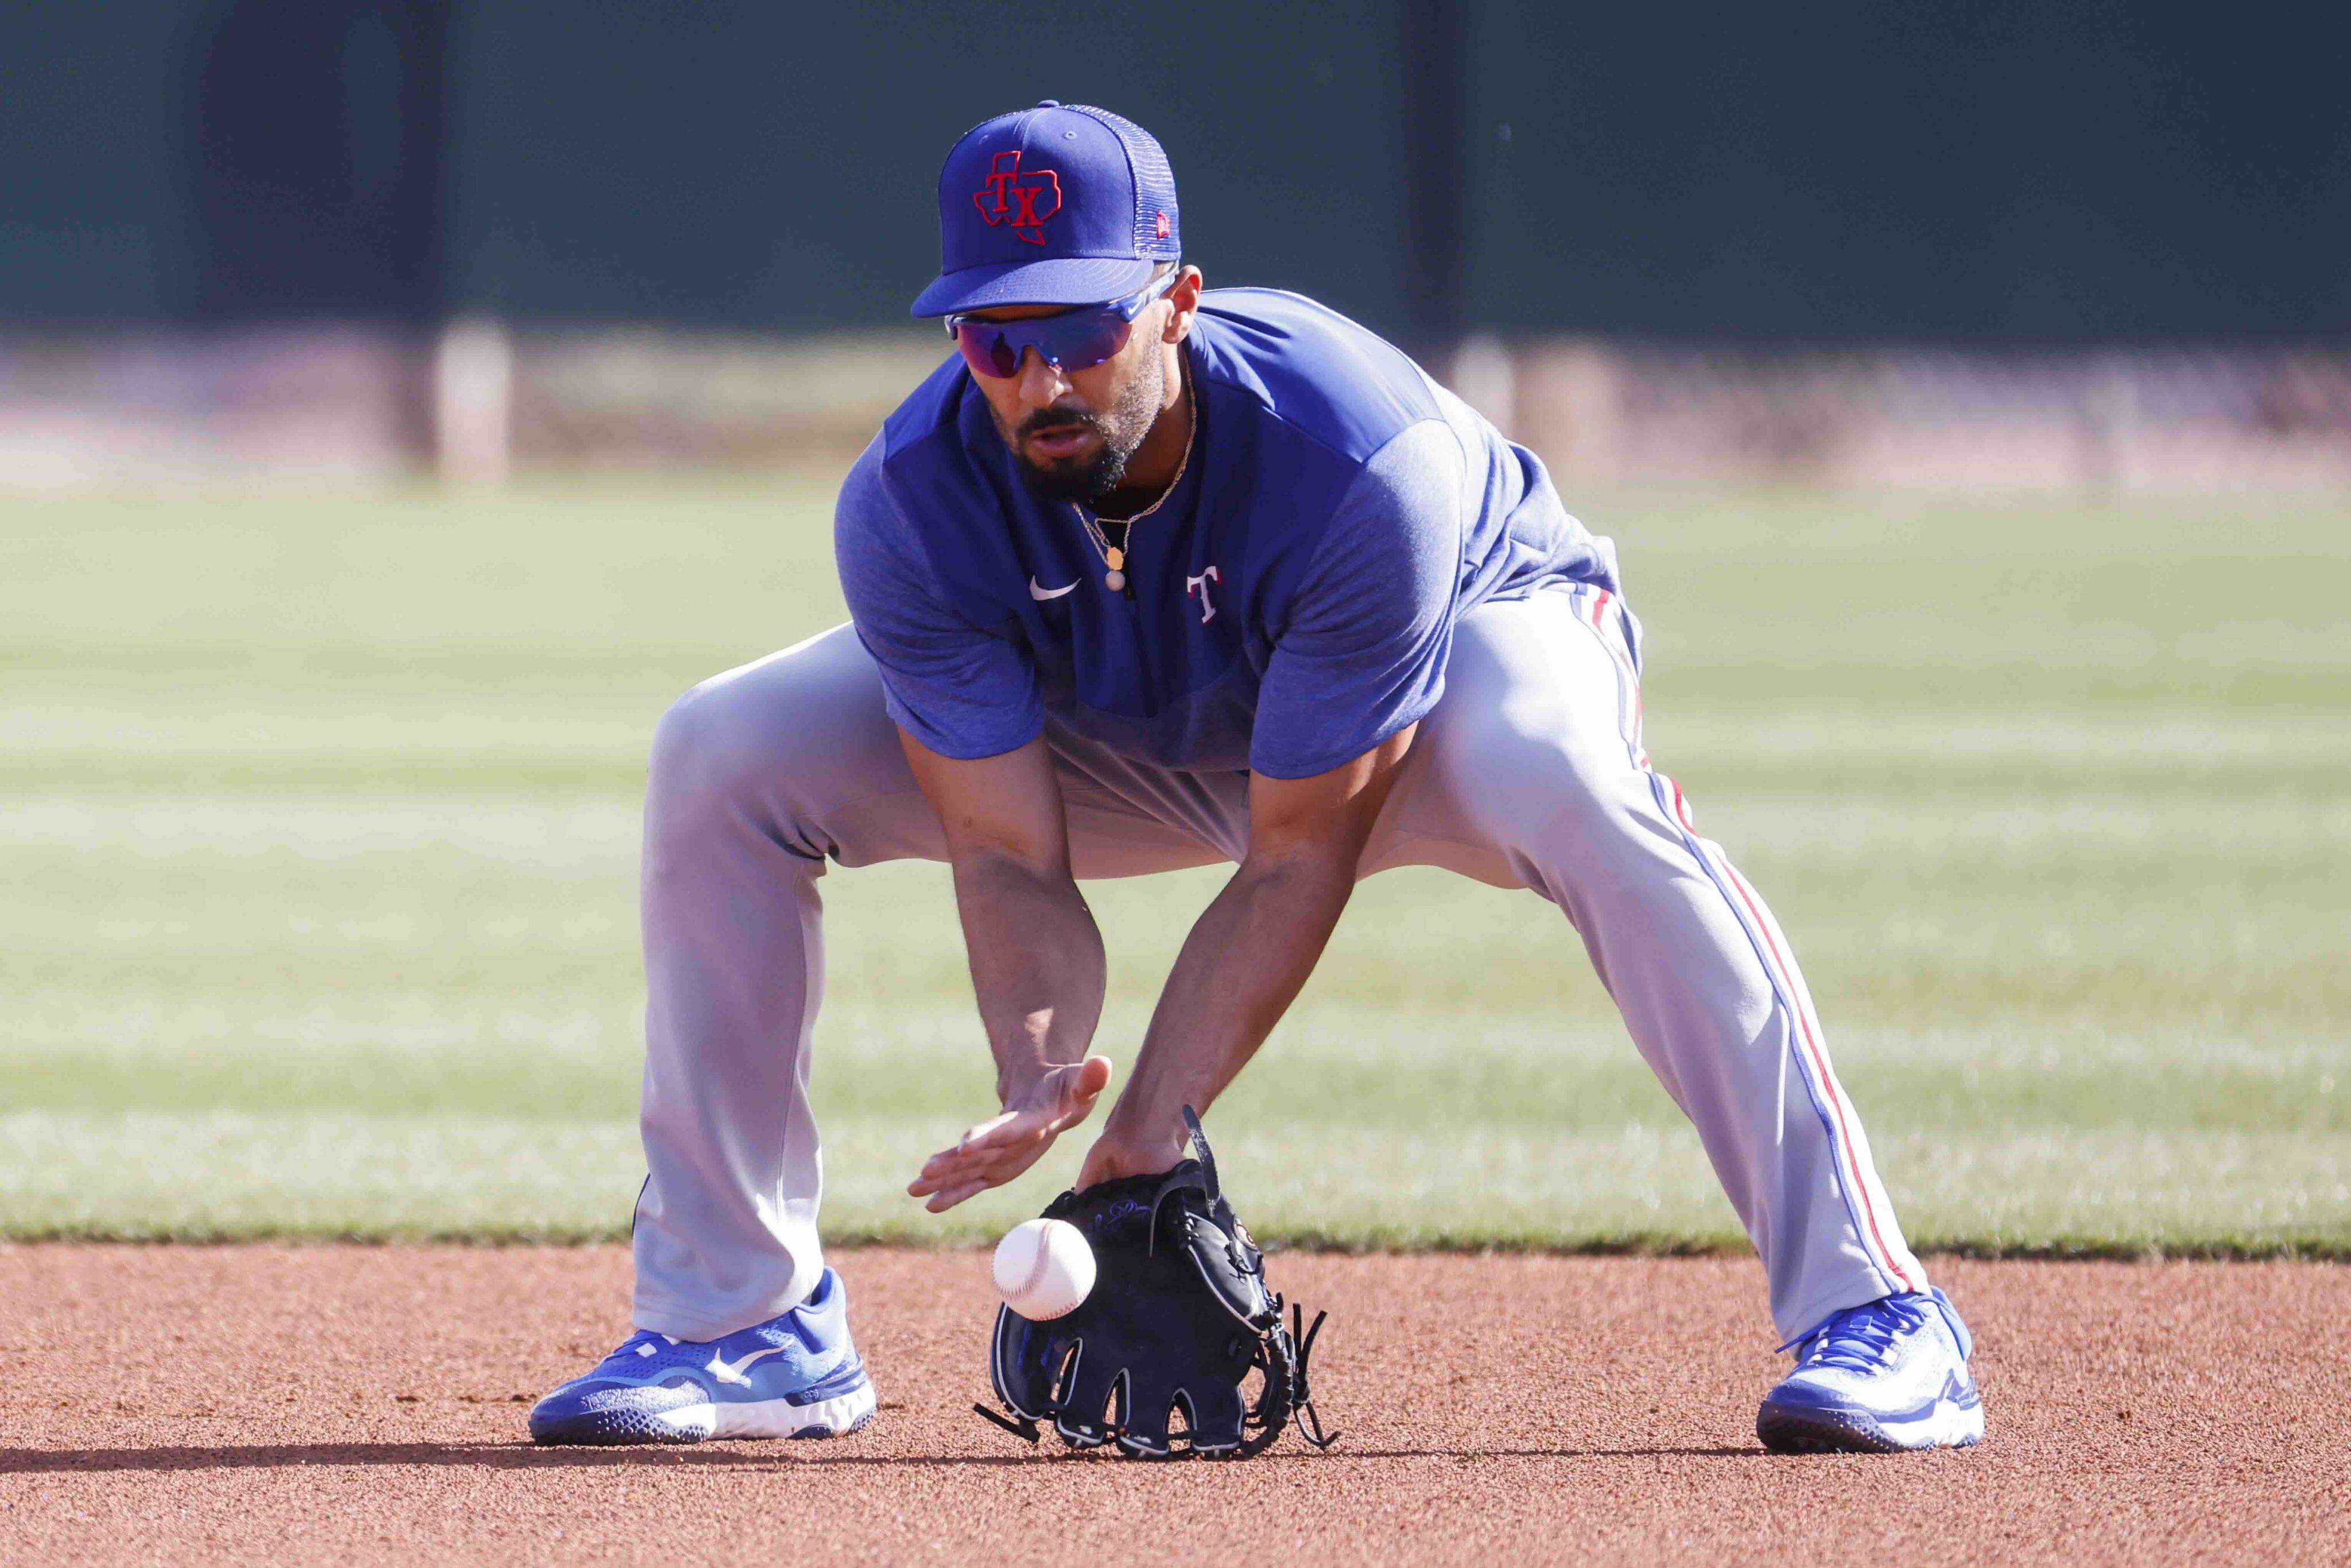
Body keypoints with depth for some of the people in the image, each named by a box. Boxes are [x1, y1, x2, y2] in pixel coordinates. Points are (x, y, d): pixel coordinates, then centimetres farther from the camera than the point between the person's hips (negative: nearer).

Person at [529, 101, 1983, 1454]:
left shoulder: (1363, 465, -39)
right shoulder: (913, 505, -29)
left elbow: (1299, 857, -33)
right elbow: (1009, 853, -25)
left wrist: (1146, 1133, -41)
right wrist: (1036, 1074, -46)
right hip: (1127, 731, 4)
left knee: (1569, 786, -41)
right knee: (723, 759, -15)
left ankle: (1872, 1312, -37)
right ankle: (750, 1322, -2)